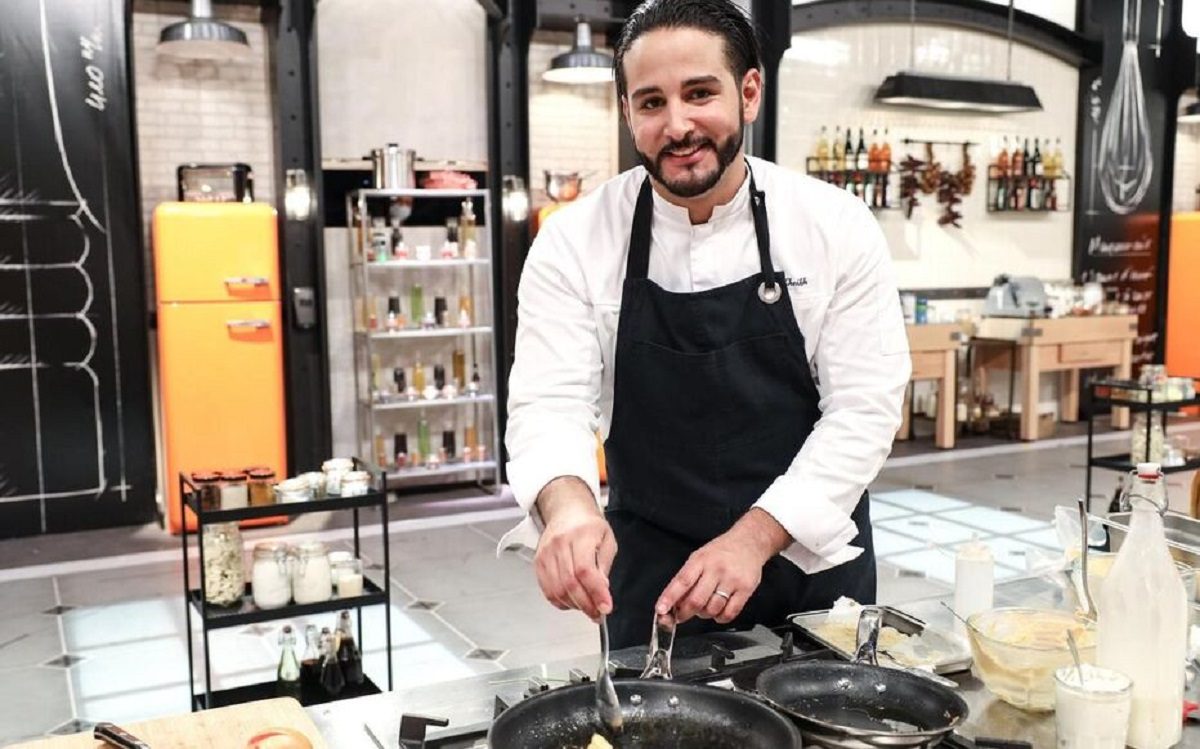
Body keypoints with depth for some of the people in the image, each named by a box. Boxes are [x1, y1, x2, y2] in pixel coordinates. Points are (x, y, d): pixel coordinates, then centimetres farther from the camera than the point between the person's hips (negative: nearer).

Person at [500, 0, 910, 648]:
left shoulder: (838, 227, -10)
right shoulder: (574, 241, -9)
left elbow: (865, 405, -12)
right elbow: (549, 403, -15)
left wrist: (753, 538, -22)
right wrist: (568, 504, -37)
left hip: (814, 565, 1)